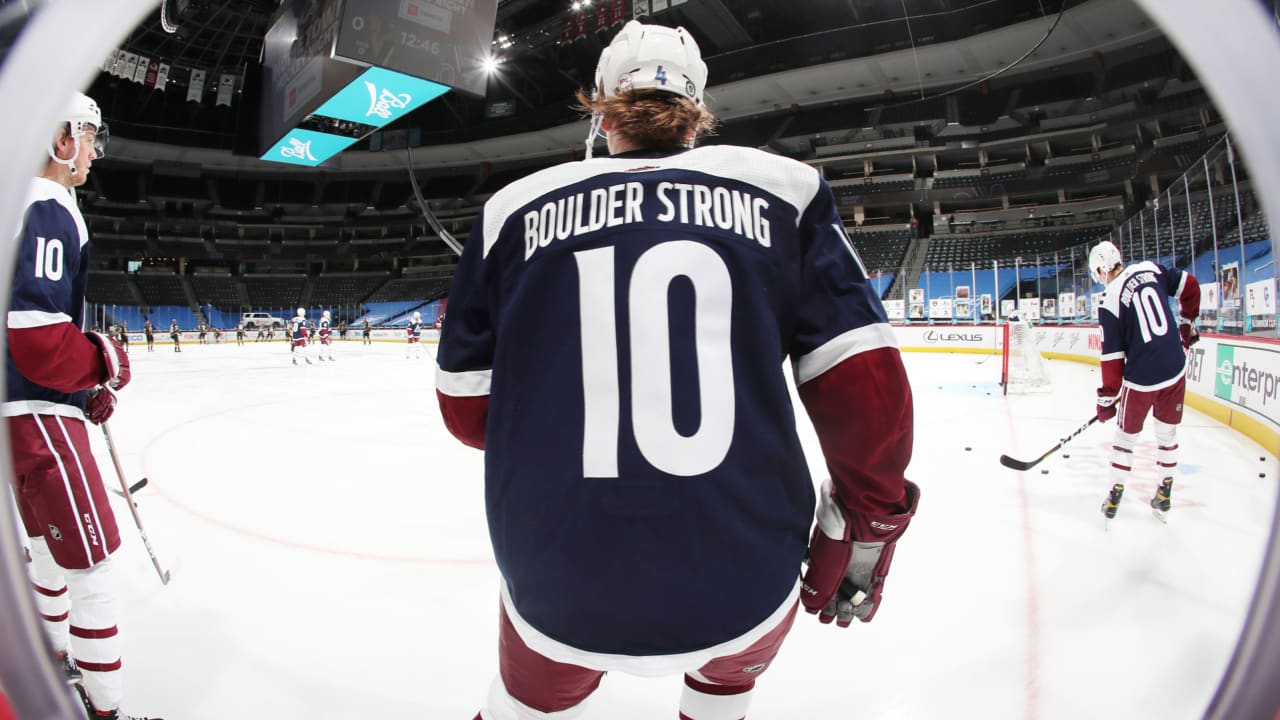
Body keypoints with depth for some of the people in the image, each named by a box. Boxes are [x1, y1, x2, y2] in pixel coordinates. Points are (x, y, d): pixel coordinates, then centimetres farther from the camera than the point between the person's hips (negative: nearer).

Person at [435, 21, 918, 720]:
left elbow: (469, 407, 5)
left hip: (557, 587, 1)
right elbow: (866, 387, -6)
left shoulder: (515, 206, 2)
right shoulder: (783, 190, 1)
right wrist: (867, 525, 9)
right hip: (744, 583, 1)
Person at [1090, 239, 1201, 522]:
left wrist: (1107, 398, -2)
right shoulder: (1150, 269, 0)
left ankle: (1115, 497, 16)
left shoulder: (1110, 302, -12)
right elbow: (1190, 285, 7)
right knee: (1167, 433, 18)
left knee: (1125, 435, 12)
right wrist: (1187, 322, 23)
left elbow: (1112, 357, -10)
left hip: (1141, 379, -4)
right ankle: (1164, 496, 25)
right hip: (1176, 369, 5)